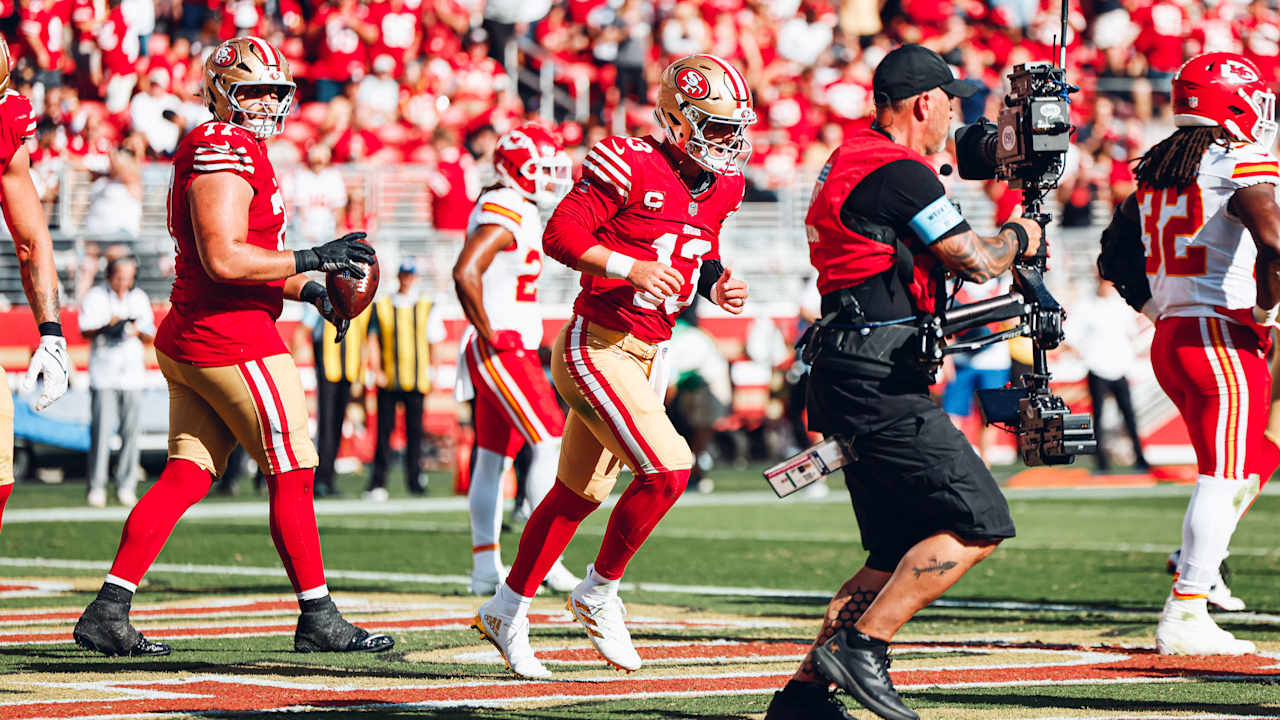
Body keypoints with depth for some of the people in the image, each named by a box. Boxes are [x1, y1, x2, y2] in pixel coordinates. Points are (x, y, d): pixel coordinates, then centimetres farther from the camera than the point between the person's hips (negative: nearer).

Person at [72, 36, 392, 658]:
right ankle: (318, 619, 7)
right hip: (232, 341, -10)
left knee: (187, 477, 8)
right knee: (293, 473, 0)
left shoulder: (241, 152, 18)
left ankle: (106, 612, 5)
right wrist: (310, 260, -18)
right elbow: (224, 260, -22)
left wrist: (306, 289, 13)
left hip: (187, 338, 10)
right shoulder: (225, 154, -14)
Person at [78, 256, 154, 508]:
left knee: (130, 431, -2)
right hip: (103, 376, -3)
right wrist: (109, 325, -21)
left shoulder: (139, 299, 11)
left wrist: (137, 330, -8)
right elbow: (85, 331, -7)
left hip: (132, 375, 3)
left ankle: (126, 486, 4)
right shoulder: (96, 297, 1)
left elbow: (150, 336, 13)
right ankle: (96, 486, -5)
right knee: (101, 429, -10)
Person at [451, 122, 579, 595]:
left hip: (509, 350, 10)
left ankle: (485, 568, 15)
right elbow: (465, 273, -27)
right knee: (549, 444, -14)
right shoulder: (506, 212, -15)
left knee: (494, 457, 11)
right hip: (501, 350, -10)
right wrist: (489, 334, -20)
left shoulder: (520, 211, 17)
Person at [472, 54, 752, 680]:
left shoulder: (719, 186, 9)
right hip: (597, 346, -9)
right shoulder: (632, 166, -17)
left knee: (579, 492, 16)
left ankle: (507, 610, 30)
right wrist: (630, 269, -26)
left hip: (643, 357, 9)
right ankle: (599, 593, 1)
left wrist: (716, 285, 1)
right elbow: (560, 234, -16)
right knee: (668, 469, -19)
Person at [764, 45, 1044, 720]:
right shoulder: (900, 174, -13)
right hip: (879, 379, -11)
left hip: (848, 377, 11)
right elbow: (976, 261, -10)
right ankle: (861, 646, -13)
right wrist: (1017, 236, 9)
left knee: (904, 550, 12)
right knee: (977, 524, -11)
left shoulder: (850, 159, 19)